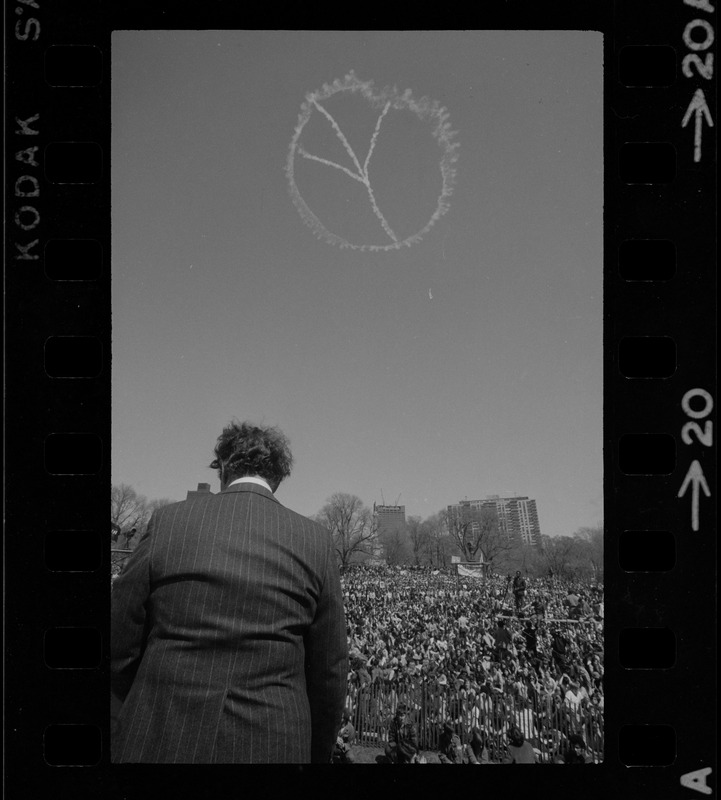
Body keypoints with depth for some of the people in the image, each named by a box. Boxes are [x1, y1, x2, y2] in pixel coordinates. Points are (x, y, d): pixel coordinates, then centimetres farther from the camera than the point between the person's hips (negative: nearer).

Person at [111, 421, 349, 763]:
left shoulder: (167, 522, -1)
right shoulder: (315, 540, 0)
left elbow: (118, 649, 2)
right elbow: (329, 670, 5)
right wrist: (318, 754, 19)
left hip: (162, 740, 0)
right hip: (272, 746, 1)